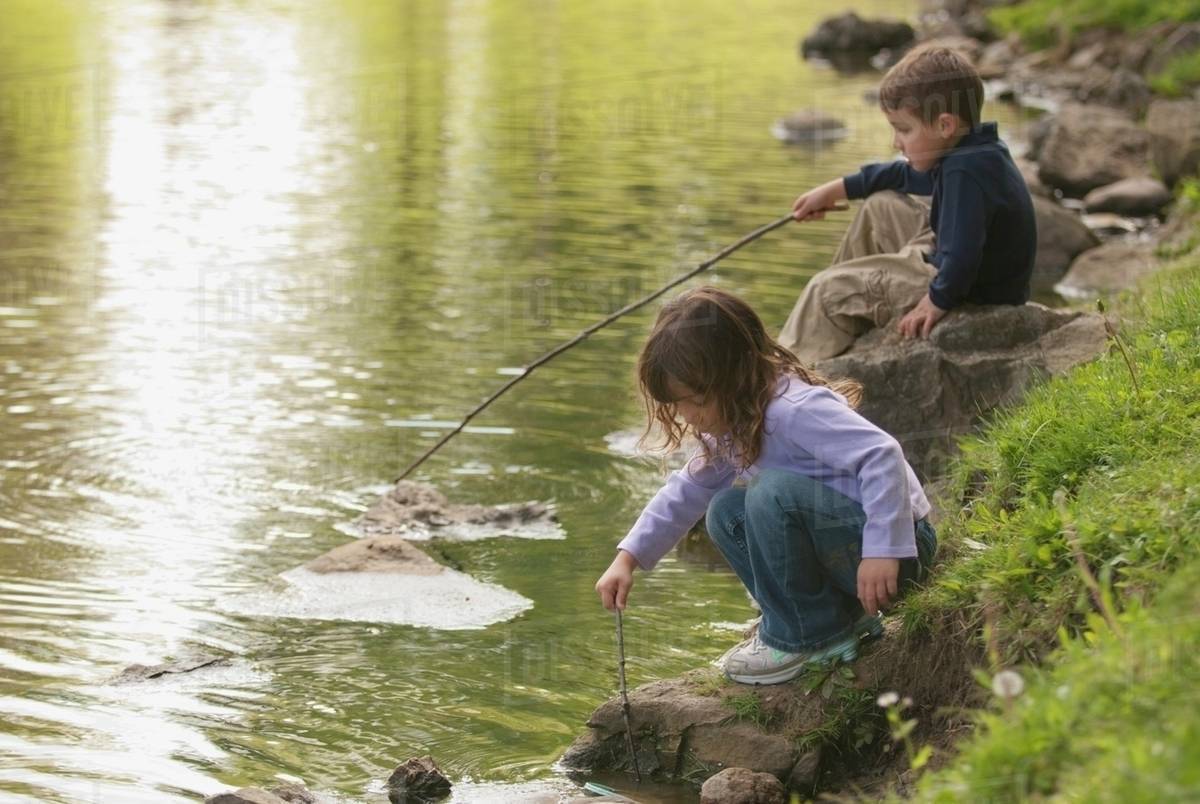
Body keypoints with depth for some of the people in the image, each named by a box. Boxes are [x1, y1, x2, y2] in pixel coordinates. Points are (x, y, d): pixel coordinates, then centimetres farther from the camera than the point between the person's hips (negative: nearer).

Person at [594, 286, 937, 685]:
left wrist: (884, 550, -37)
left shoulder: (795, 410, -24)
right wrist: (627, 558, 9)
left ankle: (808, 636, -10)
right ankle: (844, 616, 4)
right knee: (726, 513, 4)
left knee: (773, 494, -28)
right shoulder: (735, 422, 7)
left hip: (900, 545, -10)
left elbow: (882, 456, -32)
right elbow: (689, 490, 17)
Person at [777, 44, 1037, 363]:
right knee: (879, 207, 24)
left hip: (971, 297, -11)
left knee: (827, 290, -3)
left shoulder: (964, 173, -31)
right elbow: (906, 176, 21)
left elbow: (962, 256, -38)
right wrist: (838, 189, 25)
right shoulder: (978, 151, 4)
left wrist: (937, 301, -23)